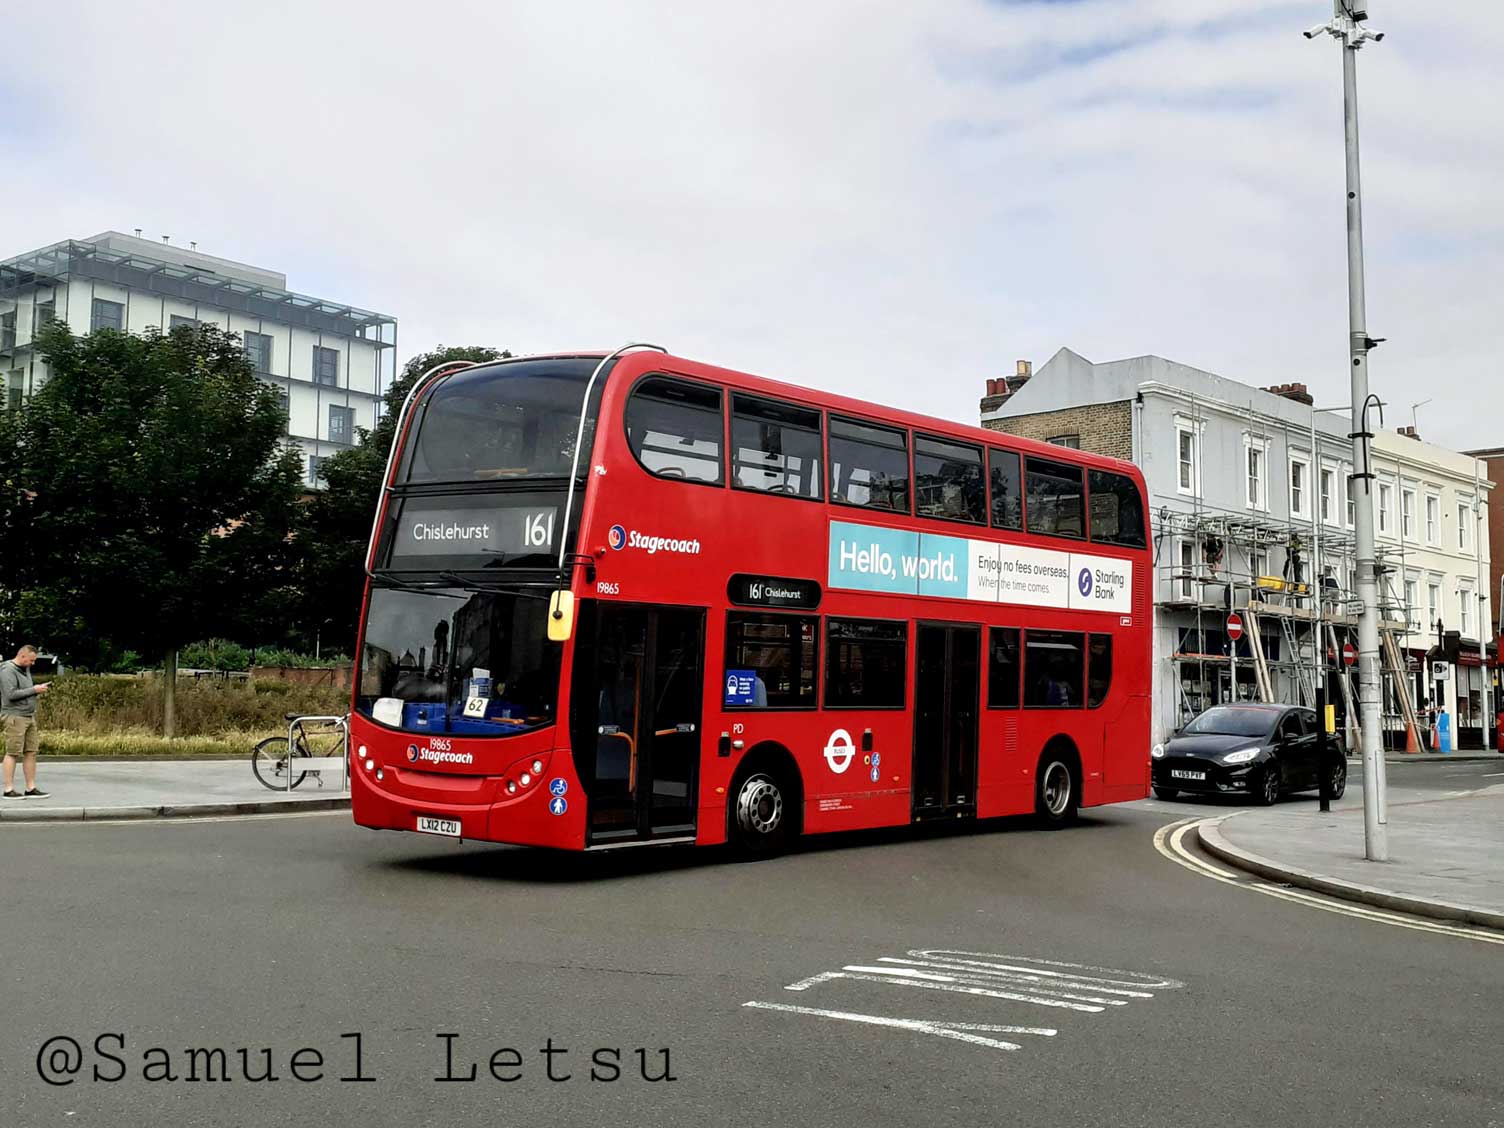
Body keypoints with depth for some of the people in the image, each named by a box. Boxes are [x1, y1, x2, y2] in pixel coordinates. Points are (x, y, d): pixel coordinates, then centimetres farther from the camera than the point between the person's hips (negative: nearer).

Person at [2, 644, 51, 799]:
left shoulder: (25, 669, 17)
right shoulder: (8, 671, -11)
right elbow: (11, 694, -19)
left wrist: (38, 690, 7)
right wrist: (33, 690, -16)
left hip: (29, 716, 9)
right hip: (15, 717, -9)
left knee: (31, 752, 7)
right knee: (12, 753, -4)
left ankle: (31, 788, 10)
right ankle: (9, 789, 0)